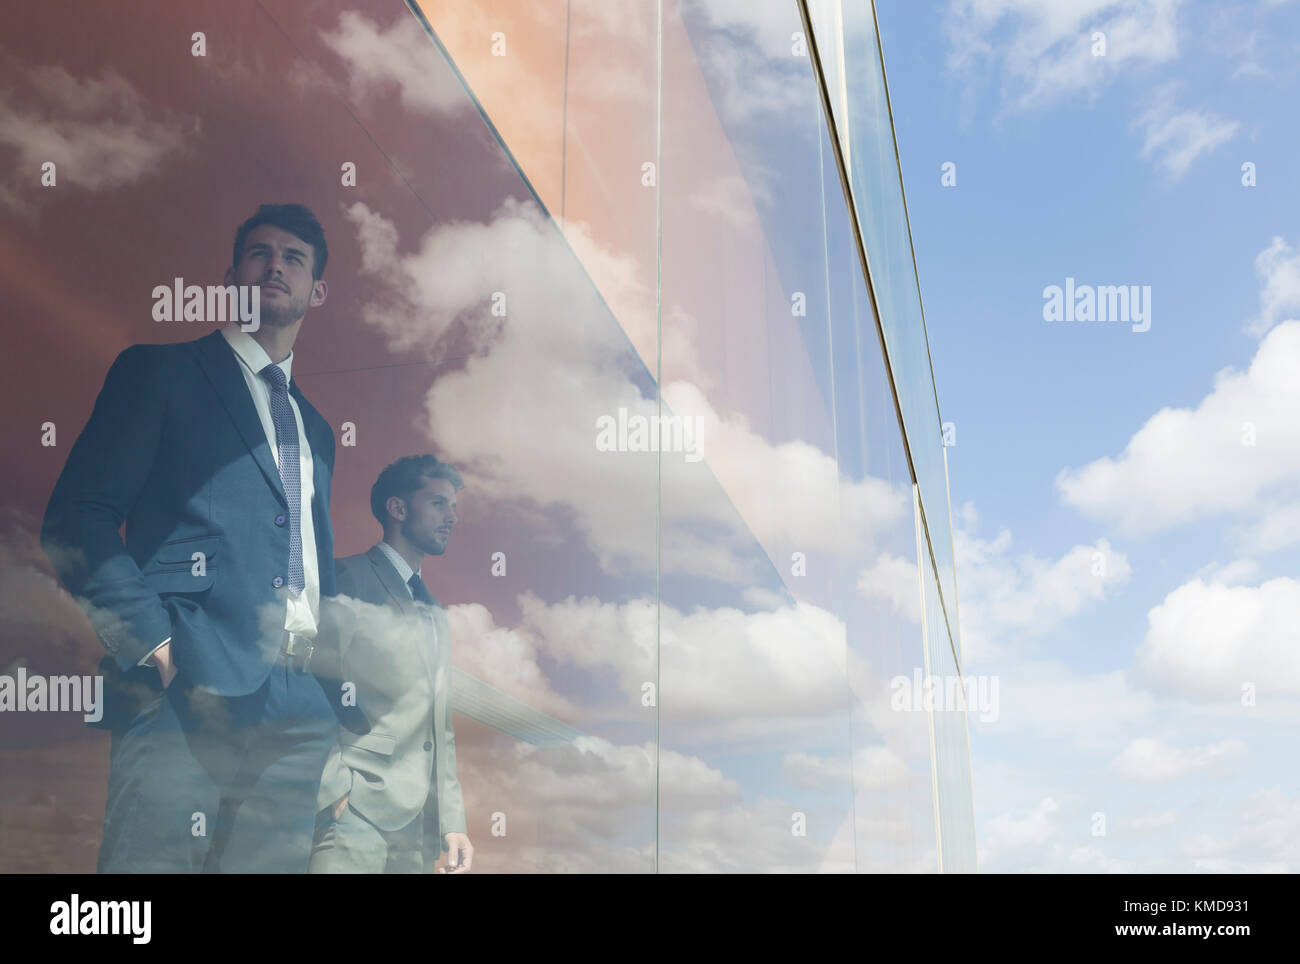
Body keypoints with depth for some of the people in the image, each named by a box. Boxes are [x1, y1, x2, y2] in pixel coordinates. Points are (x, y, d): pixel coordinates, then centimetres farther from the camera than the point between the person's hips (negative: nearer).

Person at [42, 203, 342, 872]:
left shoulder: (316, 430, 25)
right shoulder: (159, 373, 7)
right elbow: (76, 520, -3)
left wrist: (333, 681, 12)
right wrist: (152, 641, -13)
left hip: (300, 714, 6)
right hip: (186, 694, -5)